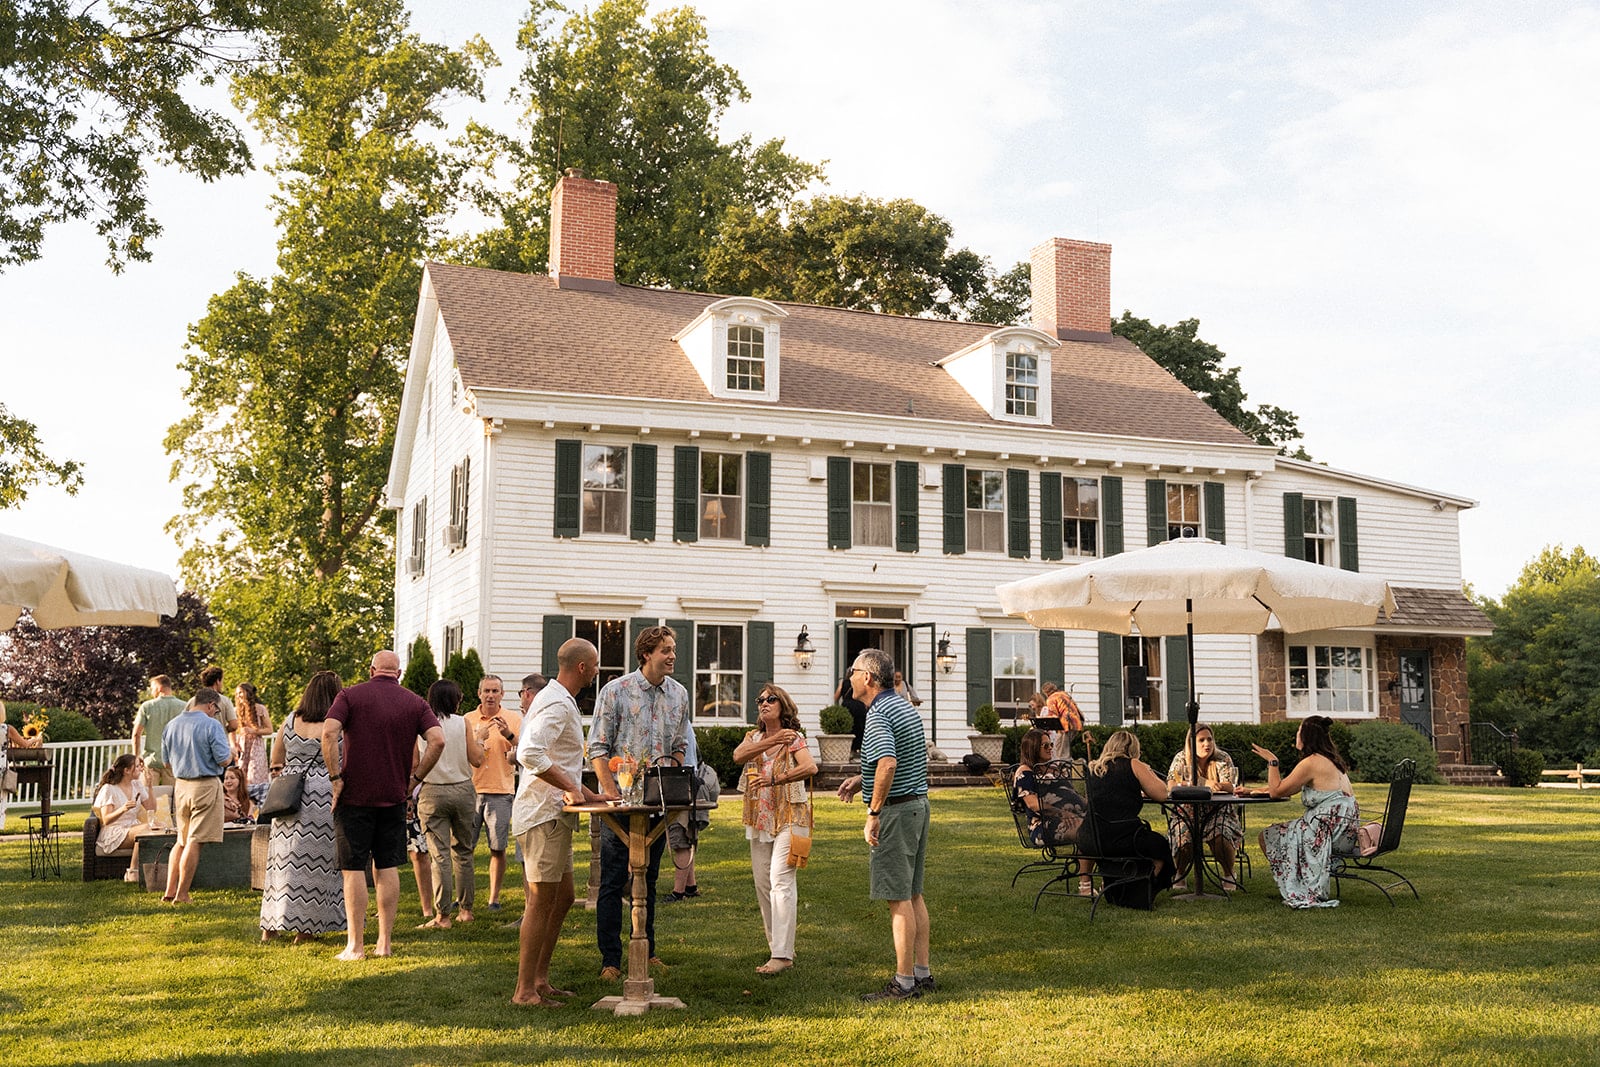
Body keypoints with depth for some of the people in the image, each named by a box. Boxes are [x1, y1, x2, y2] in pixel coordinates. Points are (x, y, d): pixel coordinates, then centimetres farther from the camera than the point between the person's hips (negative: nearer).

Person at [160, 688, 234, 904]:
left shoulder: (171, 726, 8)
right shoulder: (212, 725, -13)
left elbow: (166, 762, 15)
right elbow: (223, 760, -15)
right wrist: (231, 750, 6)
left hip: (181, 786, 7)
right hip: (206, 786, -6)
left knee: (182, 840, 18)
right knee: (195, 841, -2)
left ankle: (170, 891, 14)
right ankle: (182, 894, 0)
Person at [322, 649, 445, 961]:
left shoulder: (350, 695, -1)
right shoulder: (415, 702, 5)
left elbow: (329, 733, -16)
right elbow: (438, 740, -9)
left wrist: (335, 777, -10)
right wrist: (415, 777, -1)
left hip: (354, 795, -2)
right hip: (394, 796, 3)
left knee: (354, 869, 2)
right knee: (387, 867, 11)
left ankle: (356, 945, 4)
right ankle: (385, 942, 13)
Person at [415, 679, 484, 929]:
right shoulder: (462, 723, -3)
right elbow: (476, 760, 0)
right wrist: (478, 740, 17)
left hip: (432, 794, -1)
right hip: (462, 791, 1)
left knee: (440, 855, -1)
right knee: (463, 852, 14)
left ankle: (443, 916, -2)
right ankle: (466, 909, 20)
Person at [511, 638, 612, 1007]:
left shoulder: (557, 700, 19)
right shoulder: (558, 704, -16)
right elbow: (529, 754, -30)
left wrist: (587, 794, 20)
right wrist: (569, 787, -22)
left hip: (554, 815, 11)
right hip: (544, 815, -11)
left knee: (562, 897, 15)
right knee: (542, 901, -5)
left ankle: (540, 979, 22)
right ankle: (524, 991, 1)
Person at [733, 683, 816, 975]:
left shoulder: (794, 738, -3)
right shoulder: (753, 737, 14)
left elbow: (810, 767, -20)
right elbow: (738, 756, -8)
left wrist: (774, 778, -27)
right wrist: (773, 740, -14)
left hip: (789, 817, -6)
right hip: (759, 818, 6)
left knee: (780, 880, -14)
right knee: (762, 882, 7)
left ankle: (782, 954, -16)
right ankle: (775, 945, 18)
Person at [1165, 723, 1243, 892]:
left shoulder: (1223, 758, -3)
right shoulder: (1181, 758, -2)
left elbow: (1229, 787, -18)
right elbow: (1171, 785, -18)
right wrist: (1204, 785, -27)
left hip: (1219, 811, 0)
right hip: (1187, 811, 0)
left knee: (1220, 838, -30)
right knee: (1184, 837, -29)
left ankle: (1228, 873, 3)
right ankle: (1179, 873, 2)